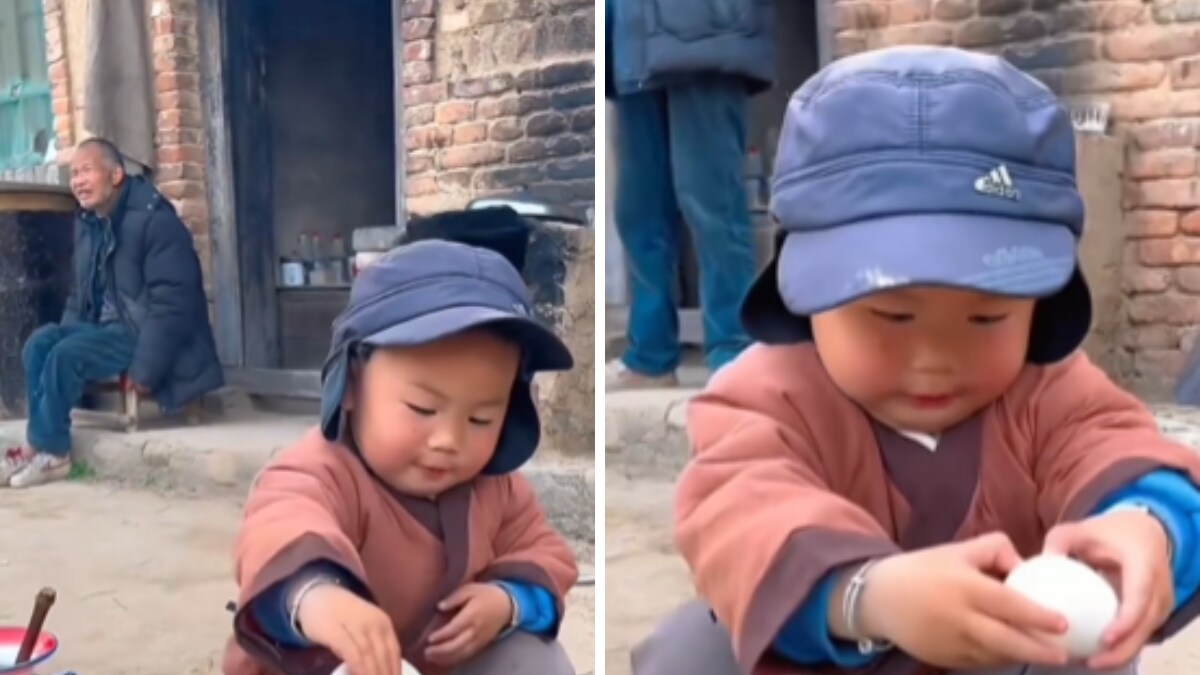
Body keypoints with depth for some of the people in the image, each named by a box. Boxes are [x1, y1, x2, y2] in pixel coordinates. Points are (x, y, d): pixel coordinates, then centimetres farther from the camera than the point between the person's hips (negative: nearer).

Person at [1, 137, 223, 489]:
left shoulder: (155, 219, -18)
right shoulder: (87, 222, 9)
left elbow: (172, 302, -23)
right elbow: (81, 293, 19)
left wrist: (144, 370, -25)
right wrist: (62, 336, 3)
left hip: (143, 333, -8)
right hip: (107, 328, 8)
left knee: (67, 355, -23)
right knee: (40, 342, -13)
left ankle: (46, 450, -7)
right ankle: (44, 446, -10)